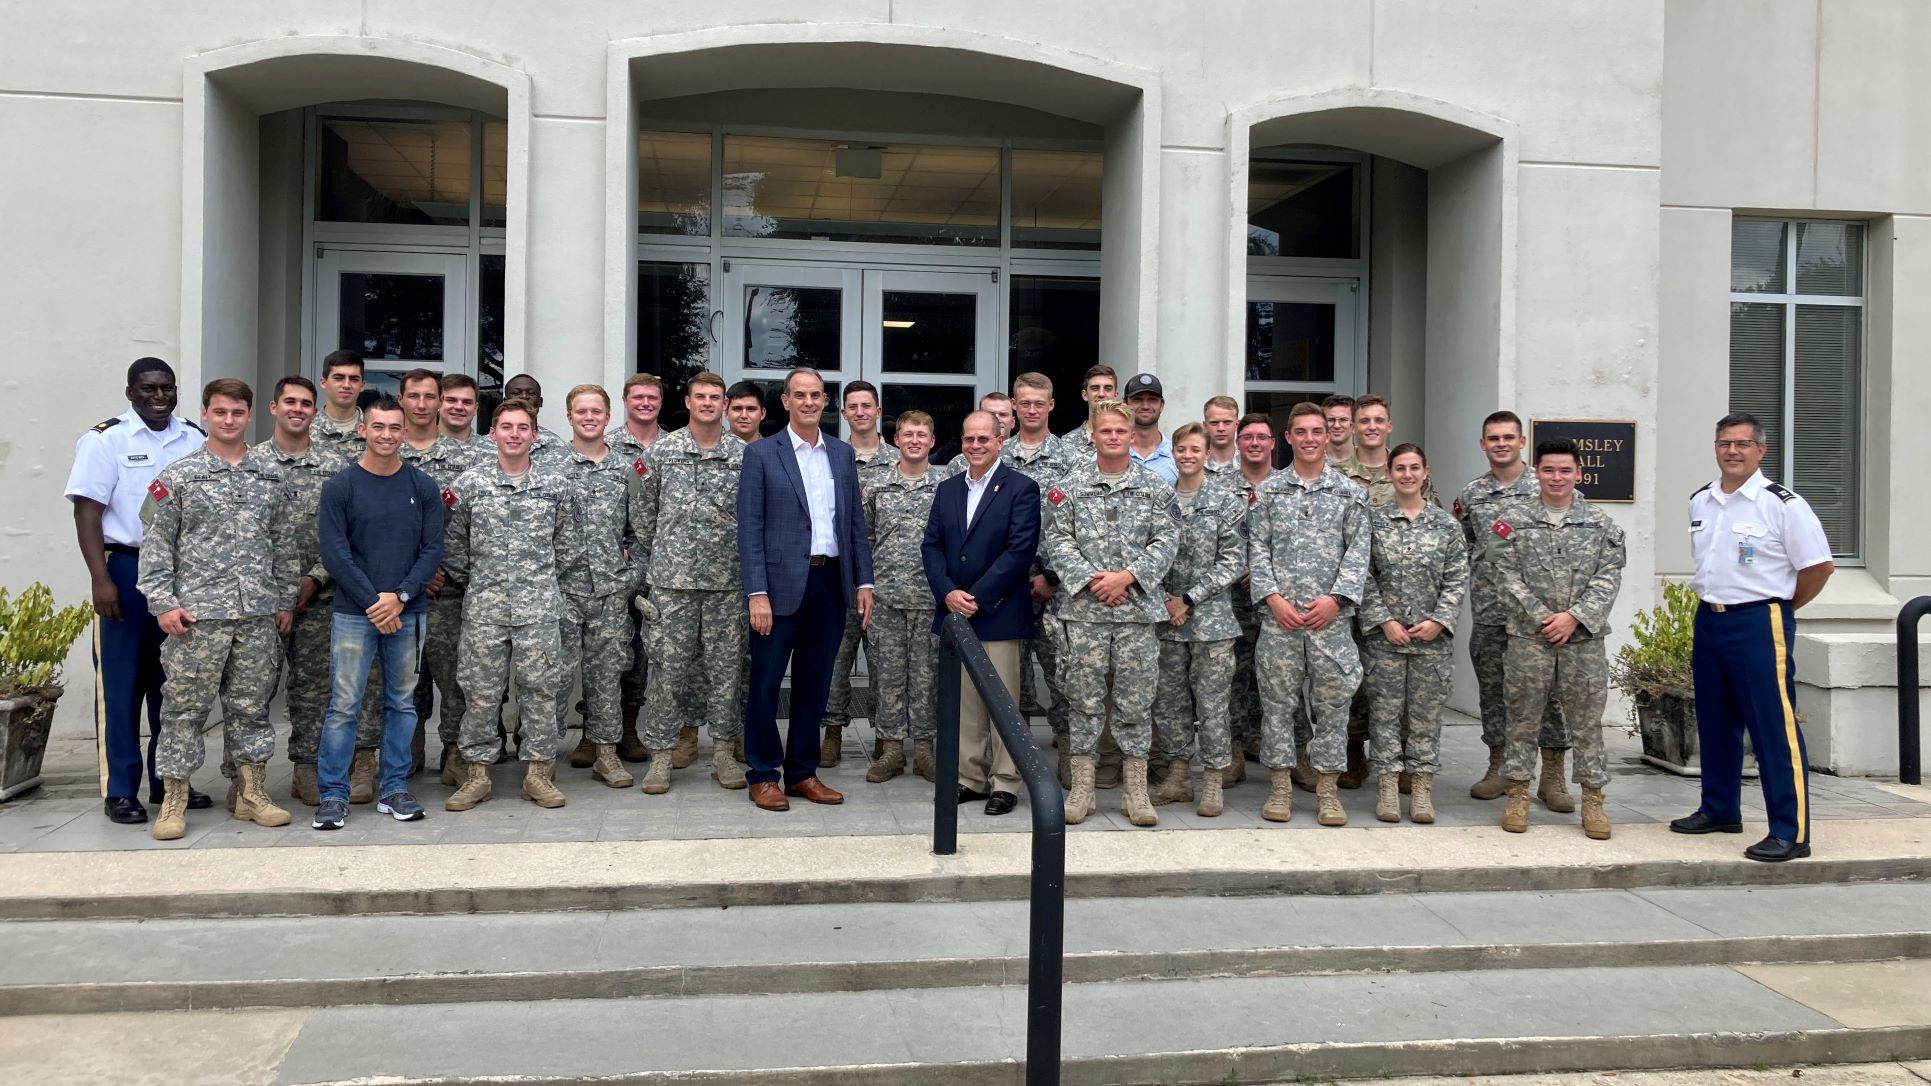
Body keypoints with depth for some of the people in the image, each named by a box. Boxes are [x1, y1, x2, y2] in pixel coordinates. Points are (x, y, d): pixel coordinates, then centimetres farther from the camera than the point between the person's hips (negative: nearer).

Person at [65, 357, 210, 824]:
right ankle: (120, 790, 7)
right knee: (121, 684, -1)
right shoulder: (105, 440, -3)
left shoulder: (197, 440, 10)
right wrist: (101, 579, -16)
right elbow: (87, 512, -8)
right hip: (127, 571, -4)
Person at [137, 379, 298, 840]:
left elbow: (284, 543, 14)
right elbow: (156, 544, -1)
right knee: (185, 706, 2)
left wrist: (286, 599, 11)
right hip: (197, 612, -3)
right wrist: (162, 603, -8)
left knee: (251, 705, 10)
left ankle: (251, 793, 20)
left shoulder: (270, 476, 10)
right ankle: (173, 801, 12)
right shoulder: (178, 475, 0)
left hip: (259, 612, 3)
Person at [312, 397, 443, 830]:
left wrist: (400, 596, -11)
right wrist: (374, 602, -12)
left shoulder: (424, 488, 6)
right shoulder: (340, 486, -1)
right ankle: (333, 794, 6)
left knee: (402, 703, 8)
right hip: (354, 612, -2)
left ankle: (393, 790, 17)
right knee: (344, 706, -2)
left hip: (408, 612, 3)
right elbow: (335, 553, -6)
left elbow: (433, 550, 2)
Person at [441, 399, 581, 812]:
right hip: (484, 606, 0)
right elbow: (452, 542, 8)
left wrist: (545, 583, 8)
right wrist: (469, 583, 7)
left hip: (540, 606, 0)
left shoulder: (556, 485, 4)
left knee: (540, 688, 3)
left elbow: (566, 544, 11)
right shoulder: (468, 483, 2)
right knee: (480, 690, 5)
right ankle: (477, 773, 15)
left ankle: (539, 772, 13)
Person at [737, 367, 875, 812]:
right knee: (766, 683, 4)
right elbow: (749, 529, -6)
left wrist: (863, 581, 6)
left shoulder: (842, 454, 12)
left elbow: (855, 521, 13)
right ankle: (763, 775, 16)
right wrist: (757, 593, -13)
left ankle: (802, 772, 22)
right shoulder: (761, 454, -2)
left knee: (814, 685, 11)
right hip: (781, 585, -4)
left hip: (831, 583, 4)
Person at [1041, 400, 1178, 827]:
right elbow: (1058, 540, 0)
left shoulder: (1156, 488, 7)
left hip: (1138, 607, 0)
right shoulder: (1069, 487, 5)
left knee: (1135, 700, 4)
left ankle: (1135, 790, 13)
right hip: (1083, 607, 0)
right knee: (1084, 698, 4)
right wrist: (1090, 579, -12)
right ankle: (1082, 788, 13)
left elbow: (1166, 540, 0)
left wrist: (1127, 576, -12)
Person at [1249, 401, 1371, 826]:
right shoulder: (1269, 491, 8)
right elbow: (1258, 549, 3)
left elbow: (1358, 552, 1)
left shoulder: (1350, 493, 7)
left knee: (1333, 701, 3)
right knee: (1277, 700, 4)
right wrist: (1274, 598, -8)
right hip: (1279, 613, 0)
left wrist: (1335, 599, -10)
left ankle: (1327, 788, 12)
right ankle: (1280, 786, 13)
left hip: (1331, 614, 0)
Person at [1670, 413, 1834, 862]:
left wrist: (1783, 606, 0)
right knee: (1715, 722, 16)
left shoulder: (1782, 504, -10)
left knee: (1775, 728, -7)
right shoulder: (1700, 502, 9)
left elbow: (1819, 565, -8)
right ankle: (1719, 810, 29)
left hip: (1759, 623, -7)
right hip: (1709, 620, 7)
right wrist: (1715, 602, 15)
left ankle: (1790, 832, -4)